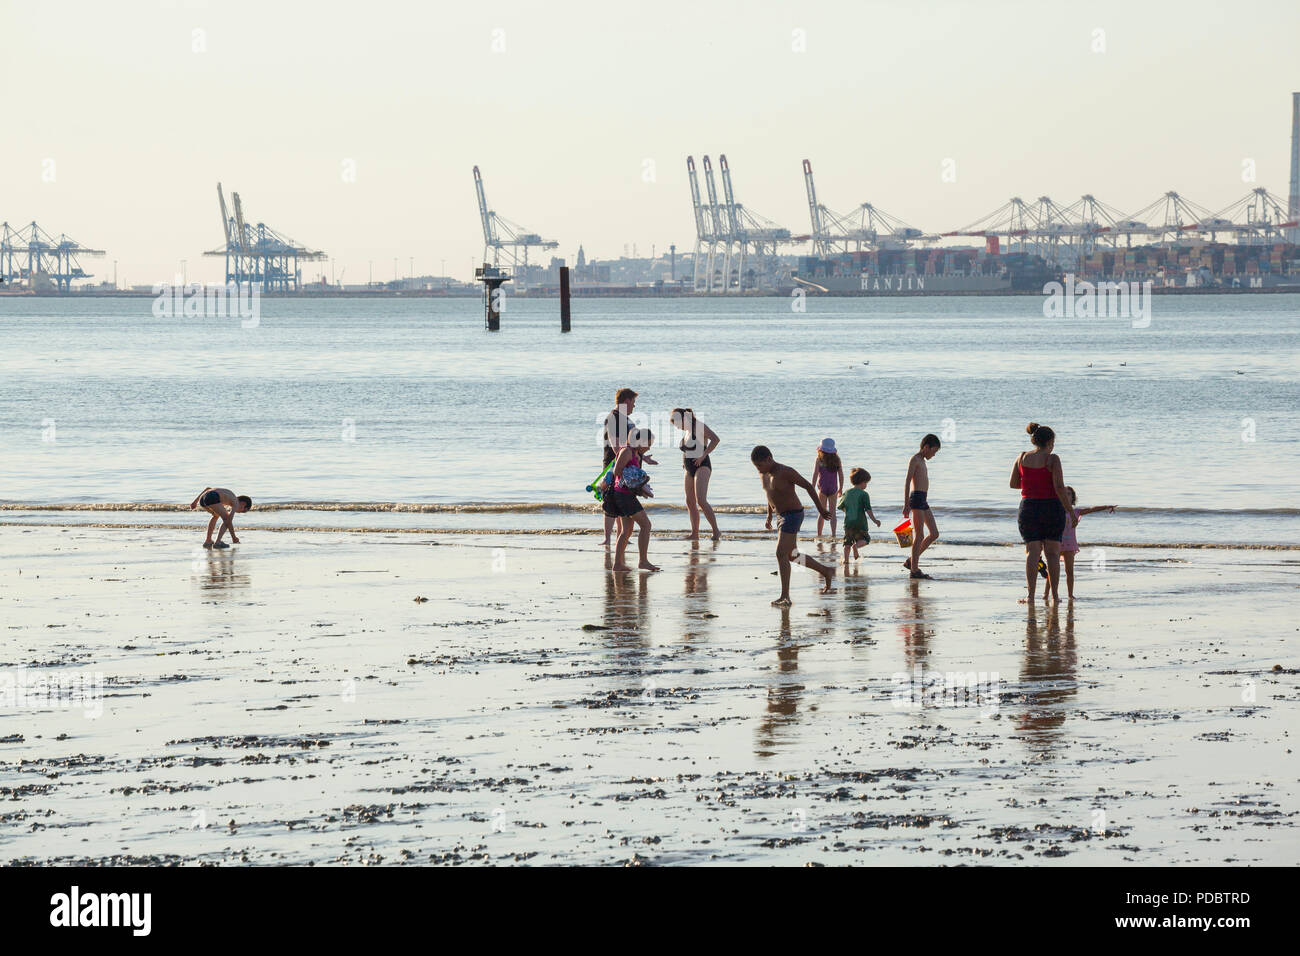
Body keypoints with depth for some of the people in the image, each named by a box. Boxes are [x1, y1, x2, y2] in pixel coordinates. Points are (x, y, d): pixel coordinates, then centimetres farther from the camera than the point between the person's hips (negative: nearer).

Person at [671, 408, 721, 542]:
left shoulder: (699, 426, -11)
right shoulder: (687, 430, 17)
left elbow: (716, 439, -23)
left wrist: (703, 455, -23)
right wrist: (684, 459, 15)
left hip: (702, 467, -9)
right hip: (690, 469, 10)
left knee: (701, 501, -20)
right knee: (690, 502, 6)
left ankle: (716, 531, -19)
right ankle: (694, 534, 11)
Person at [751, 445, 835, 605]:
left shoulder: (785, 472, -20)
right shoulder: (764, 474, 6)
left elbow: (808, 486, -14)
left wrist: (820, 508, -9)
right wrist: (769, 515, 21)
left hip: (793, 515, -9)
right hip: (783, 517, 9)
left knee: (781, 554, -16)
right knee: (791, 555, 19)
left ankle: (785, 597, -17)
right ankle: (827, 572, 35)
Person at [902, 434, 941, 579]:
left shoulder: (922, 461, 22)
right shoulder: (915, 459, -7)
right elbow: (907, 482, -14)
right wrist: (906, 505, -20)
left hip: (923, 502, 9)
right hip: (916, 498, -9)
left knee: (934, 534, 8)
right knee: (919, 536, -8)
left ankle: (911, 561, 12)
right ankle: (914, 569, -5)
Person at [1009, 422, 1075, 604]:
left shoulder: (1022, 458, 4)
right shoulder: (1052, 459, -8)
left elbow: (1013, 484, 10)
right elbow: (1060, 488, -14)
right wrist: (1071, 512, -9)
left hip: (1028, 508, 2)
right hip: (1052, 507, -2)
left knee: (1032, 551, 2)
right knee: (1053, 553, 6)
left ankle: (1031, 595, -7)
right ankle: (1054, 595, 7)